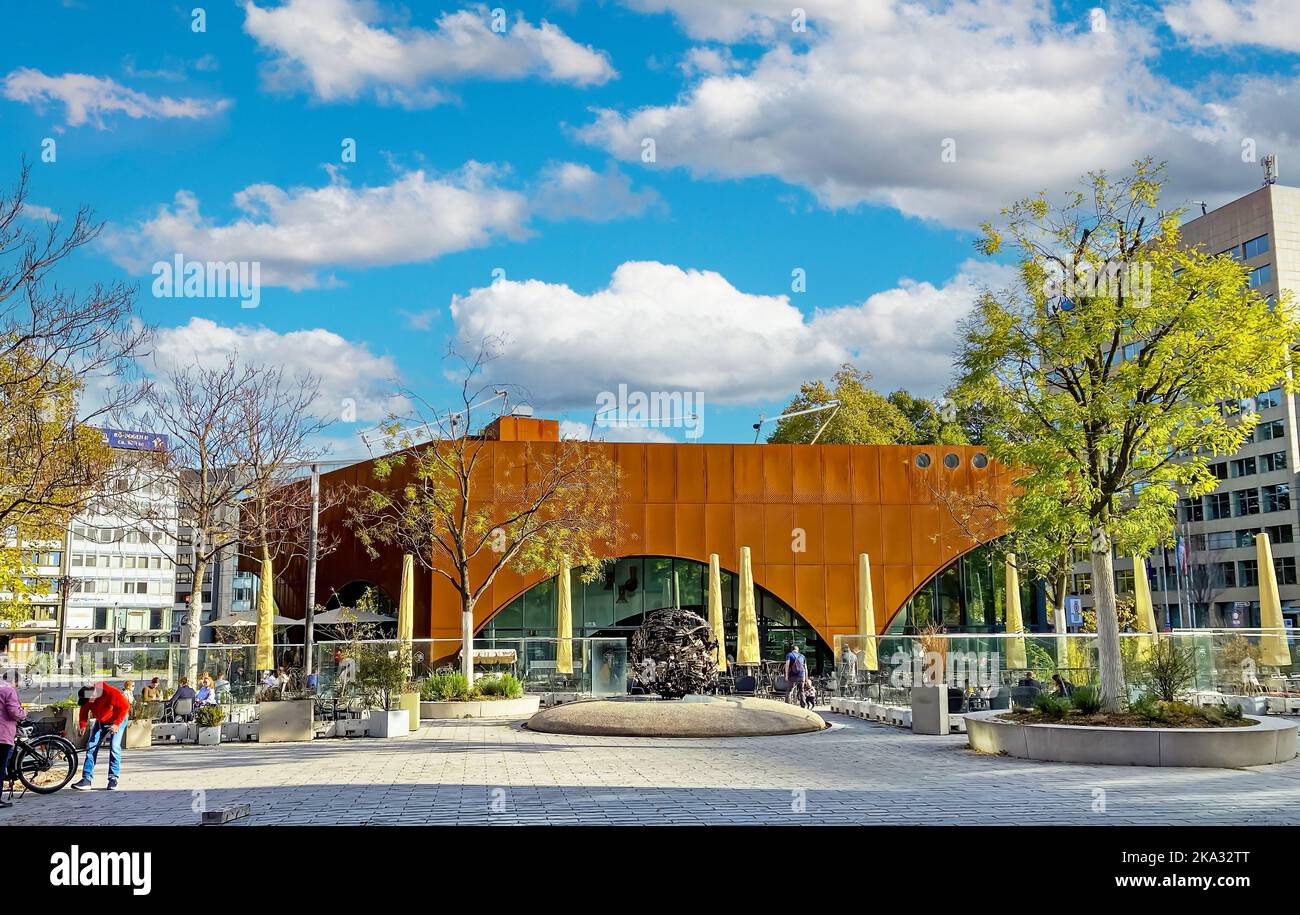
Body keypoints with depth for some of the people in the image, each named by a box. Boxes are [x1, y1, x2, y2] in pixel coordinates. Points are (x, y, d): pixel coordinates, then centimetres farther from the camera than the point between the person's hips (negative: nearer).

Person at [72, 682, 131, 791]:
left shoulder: (111, 693, -34)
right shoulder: (87, 698, -18)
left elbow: (125, 706, -27)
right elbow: (84, 711, 1)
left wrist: (116, 724, -27)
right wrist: (82, 726, -9)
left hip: (117, 721, -5)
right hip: (100, 722, 5)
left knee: (114, 747, -15)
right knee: (91, 747, -5)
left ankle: (113, 779, -9)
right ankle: (87, 779, -4)